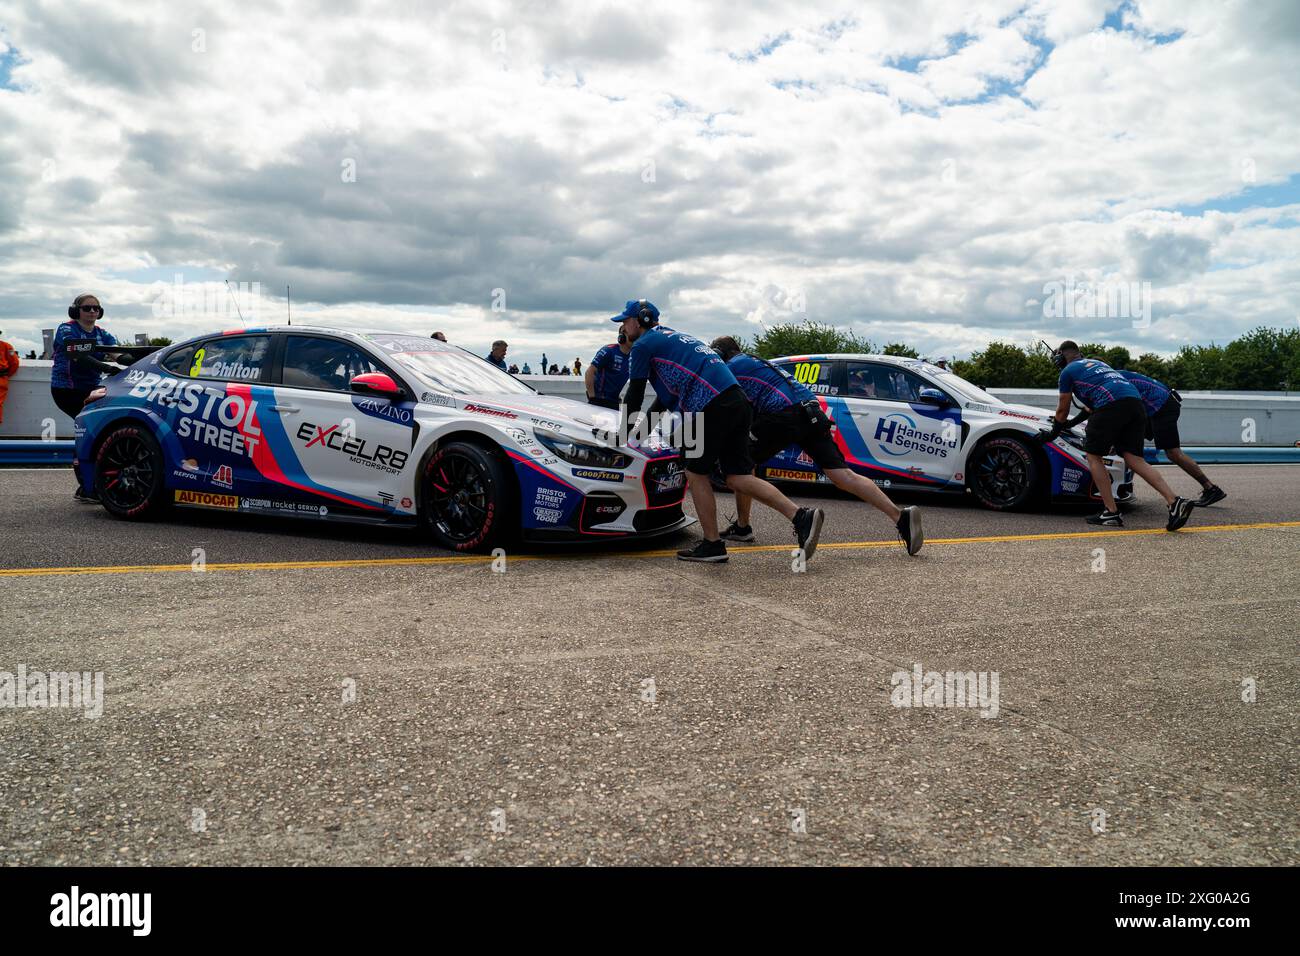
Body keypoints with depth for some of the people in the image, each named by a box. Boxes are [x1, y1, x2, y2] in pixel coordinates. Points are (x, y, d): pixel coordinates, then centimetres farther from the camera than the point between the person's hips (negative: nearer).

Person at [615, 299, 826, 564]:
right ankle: (801, 517, -5)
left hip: (711, 407, -8)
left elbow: (634, 396, 8)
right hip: (736, 400, 8)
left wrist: (624, 431, 22)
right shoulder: (670, 337, 34)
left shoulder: (643, 345, 6)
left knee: (696, 474, 6)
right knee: (738, 477, 6)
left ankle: (712, 545, 10)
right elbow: (666, 393, 40)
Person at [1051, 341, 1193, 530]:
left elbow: (1063, 409, 24)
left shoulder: (1067, 371, 16)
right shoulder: (1098, 363, 38)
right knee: (1134, 458, 6)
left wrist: (1055, 430, 41)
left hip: (1110, 404, -7)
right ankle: (1174, 502, -9)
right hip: (1135, 401, 7)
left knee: (1093, 456, 6)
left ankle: (1111, 513, 0)